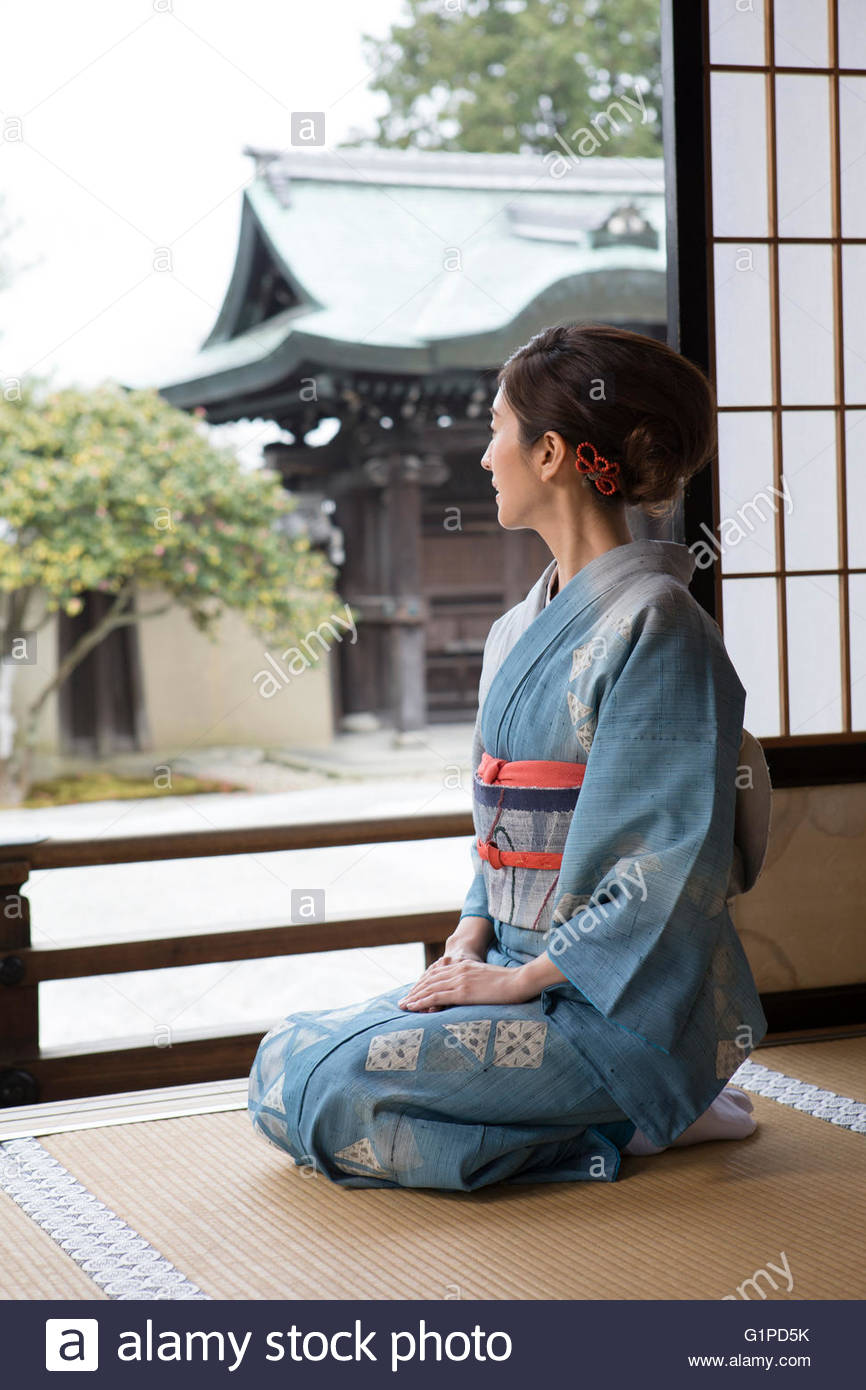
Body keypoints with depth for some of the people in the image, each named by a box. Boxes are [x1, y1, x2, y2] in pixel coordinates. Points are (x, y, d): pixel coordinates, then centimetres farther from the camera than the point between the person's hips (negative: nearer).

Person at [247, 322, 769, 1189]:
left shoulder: (655, 629, -15)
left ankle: (638, 1123, -6)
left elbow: (674, 865, -19)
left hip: (625, 1001, -9)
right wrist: (474, 933, 1)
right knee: (281, 1064, -1)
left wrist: (526, 979, -18)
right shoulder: (520, 630, 13)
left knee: (336, 1088, -22)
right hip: (522, 967, 9)